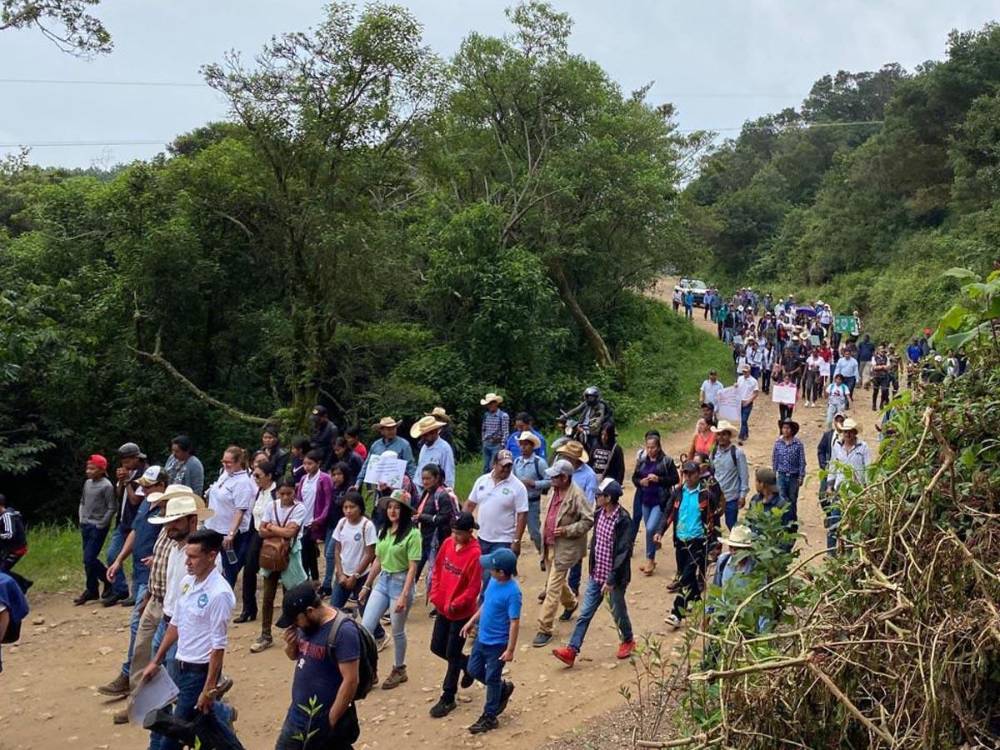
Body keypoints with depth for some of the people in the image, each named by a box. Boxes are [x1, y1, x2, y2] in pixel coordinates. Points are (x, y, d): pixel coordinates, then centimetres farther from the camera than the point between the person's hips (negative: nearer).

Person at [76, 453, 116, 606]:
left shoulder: (107, 486, -13)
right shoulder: (87, 483, 9)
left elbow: (111, 509, -13)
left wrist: (101, 525, -13)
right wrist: (82, 520, 12)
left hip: (98, 527, -7)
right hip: (86, 526, 8)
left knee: (89, 559, -11)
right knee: (88, 559, 10)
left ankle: (110, 582, 7)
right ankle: (92, 590, 18)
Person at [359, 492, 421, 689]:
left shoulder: (412, 533, -14)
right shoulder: (384, 531, 7)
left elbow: (412, 567, -17)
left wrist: (404, 595, -21)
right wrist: (366, 586, 15)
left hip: (400, 582, -6)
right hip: (382, 581, 6)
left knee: (397, 631, 8)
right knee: (366, 626, 1)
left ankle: (399, 670, 28)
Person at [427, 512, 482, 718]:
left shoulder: (475, 554, -22)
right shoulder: (448, 544, -3)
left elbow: (474, 588, -19)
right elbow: (437, 569, 9)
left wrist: (455, 604, -20)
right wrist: (435, 594, 0)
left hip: (461, 613, -7)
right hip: (442, 608, 7)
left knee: (452, 655, 4)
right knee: (437, 648, 16)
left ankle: (447, 699, 18)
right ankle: (469, 665, 40)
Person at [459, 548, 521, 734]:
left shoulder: (512, 592, -27)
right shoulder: (493, 581, -3)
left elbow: (514, 622, -23)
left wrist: (510, 650, -21)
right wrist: (472, 622, 18)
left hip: (498, 644, -8)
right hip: (482, 637, 8)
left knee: (492, 679, 7)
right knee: (474, 670, 21)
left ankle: (489, 718, 24)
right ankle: (503, 688, 42)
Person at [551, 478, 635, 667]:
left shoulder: (622, 521, -21)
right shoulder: (599, 513, 2)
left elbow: (623, 553, -22)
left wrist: (611, 580, -22)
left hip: (614, 577, -6)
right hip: (596, 575, 6)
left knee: (618, 612, 14)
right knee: (585, 613, 4)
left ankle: (627, 641, 38)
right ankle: (571, 651, 5)